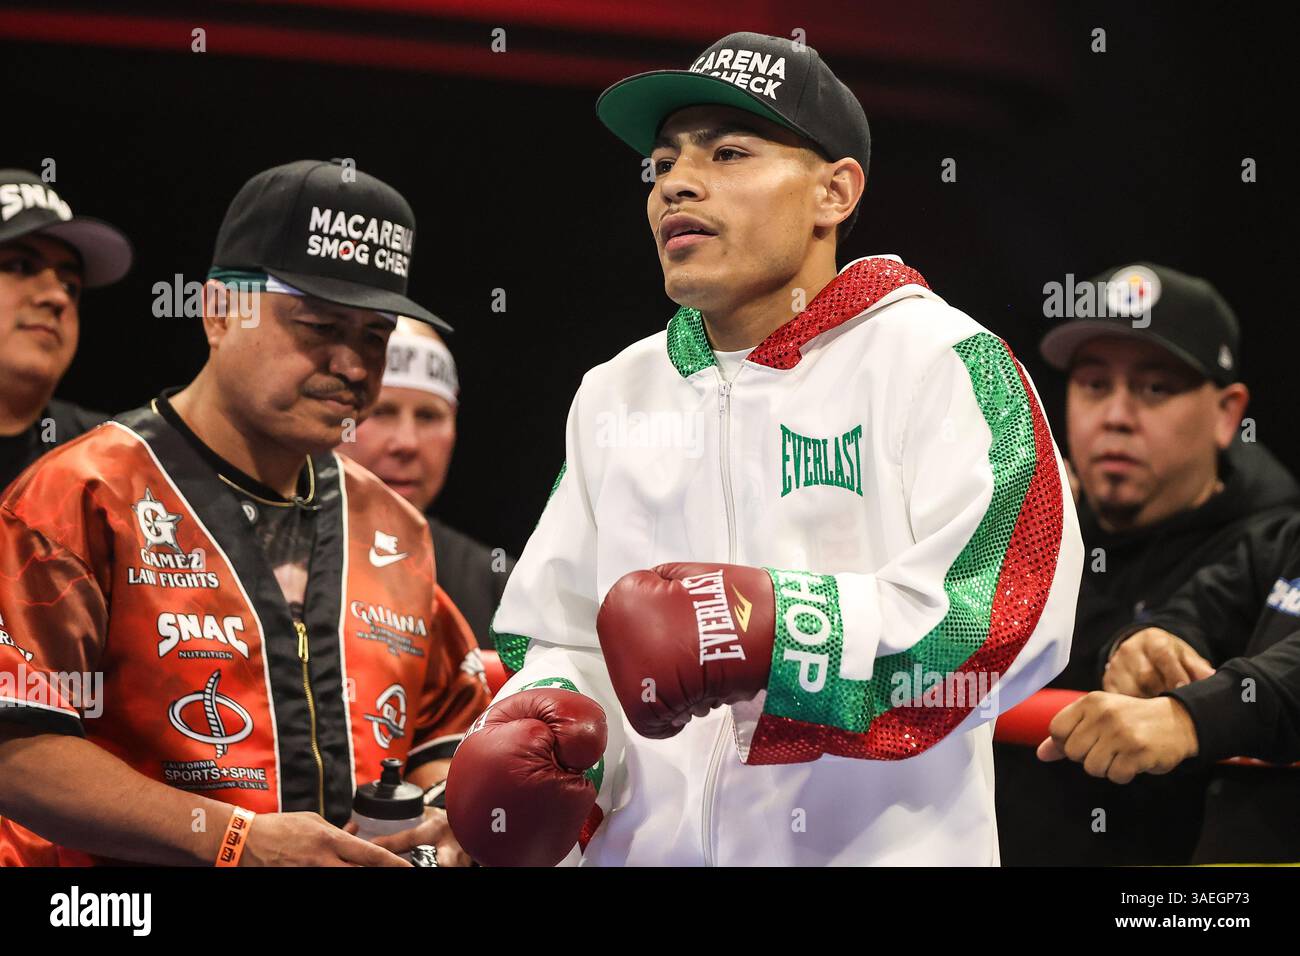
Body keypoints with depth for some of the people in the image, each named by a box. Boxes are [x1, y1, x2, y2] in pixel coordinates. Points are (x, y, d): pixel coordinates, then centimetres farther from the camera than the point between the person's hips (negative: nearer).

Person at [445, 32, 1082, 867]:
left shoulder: (939, 360, -8)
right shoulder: (615, 396, 10)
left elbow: (1010, 609, -20)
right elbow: (560, 637, 13)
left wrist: (778, 626, -30)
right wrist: (547, 728, -8)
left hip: (878, 846, -5)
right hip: (641, 848, 5)